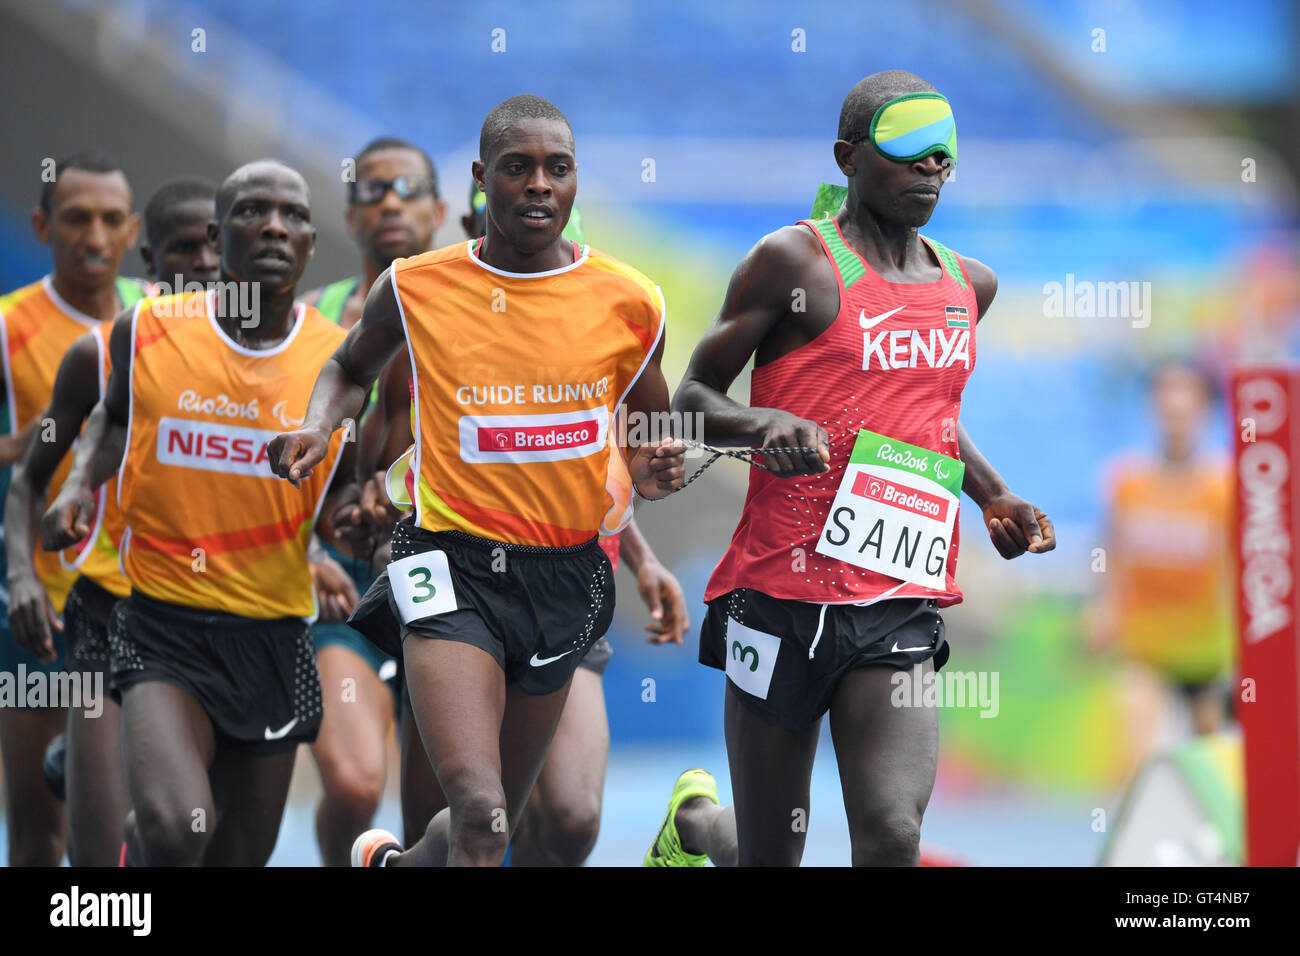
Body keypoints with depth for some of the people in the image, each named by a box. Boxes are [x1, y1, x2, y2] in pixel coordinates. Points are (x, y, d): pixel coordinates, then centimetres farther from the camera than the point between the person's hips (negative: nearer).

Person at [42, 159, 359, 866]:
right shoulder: (146, 332, -4)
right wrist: (80, 483, 0)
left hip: (275, 639, 3)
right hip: (164, 627, -3)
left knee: (239, 859, 12)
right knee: (176, 826, -28)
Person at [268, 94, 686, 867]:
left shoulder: (629, 302, -1)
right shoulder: (416, 288, -3)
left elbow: (652, 422, 14)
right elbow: (351, 371, 17)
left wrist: (654, 470, -9)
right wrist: (318, 427, -4)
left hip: (563, 578, 3)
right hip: (453, 567, -3)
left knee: (498, 818, 18)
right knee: (480, 818, -22)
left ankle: (392, 864, 47)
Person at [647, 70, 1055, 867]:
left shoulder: (970, 286, 15)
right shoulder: (797, 262, -3)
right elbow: (693, 398, -1)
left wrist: (996, 498, 17)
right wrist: (769, 423, -21)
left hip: (902, 607, 4)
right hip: (785, 594, -4)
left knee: (893, 837, -17)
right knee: (769, 856, 8)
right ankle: (695, 819, 43)